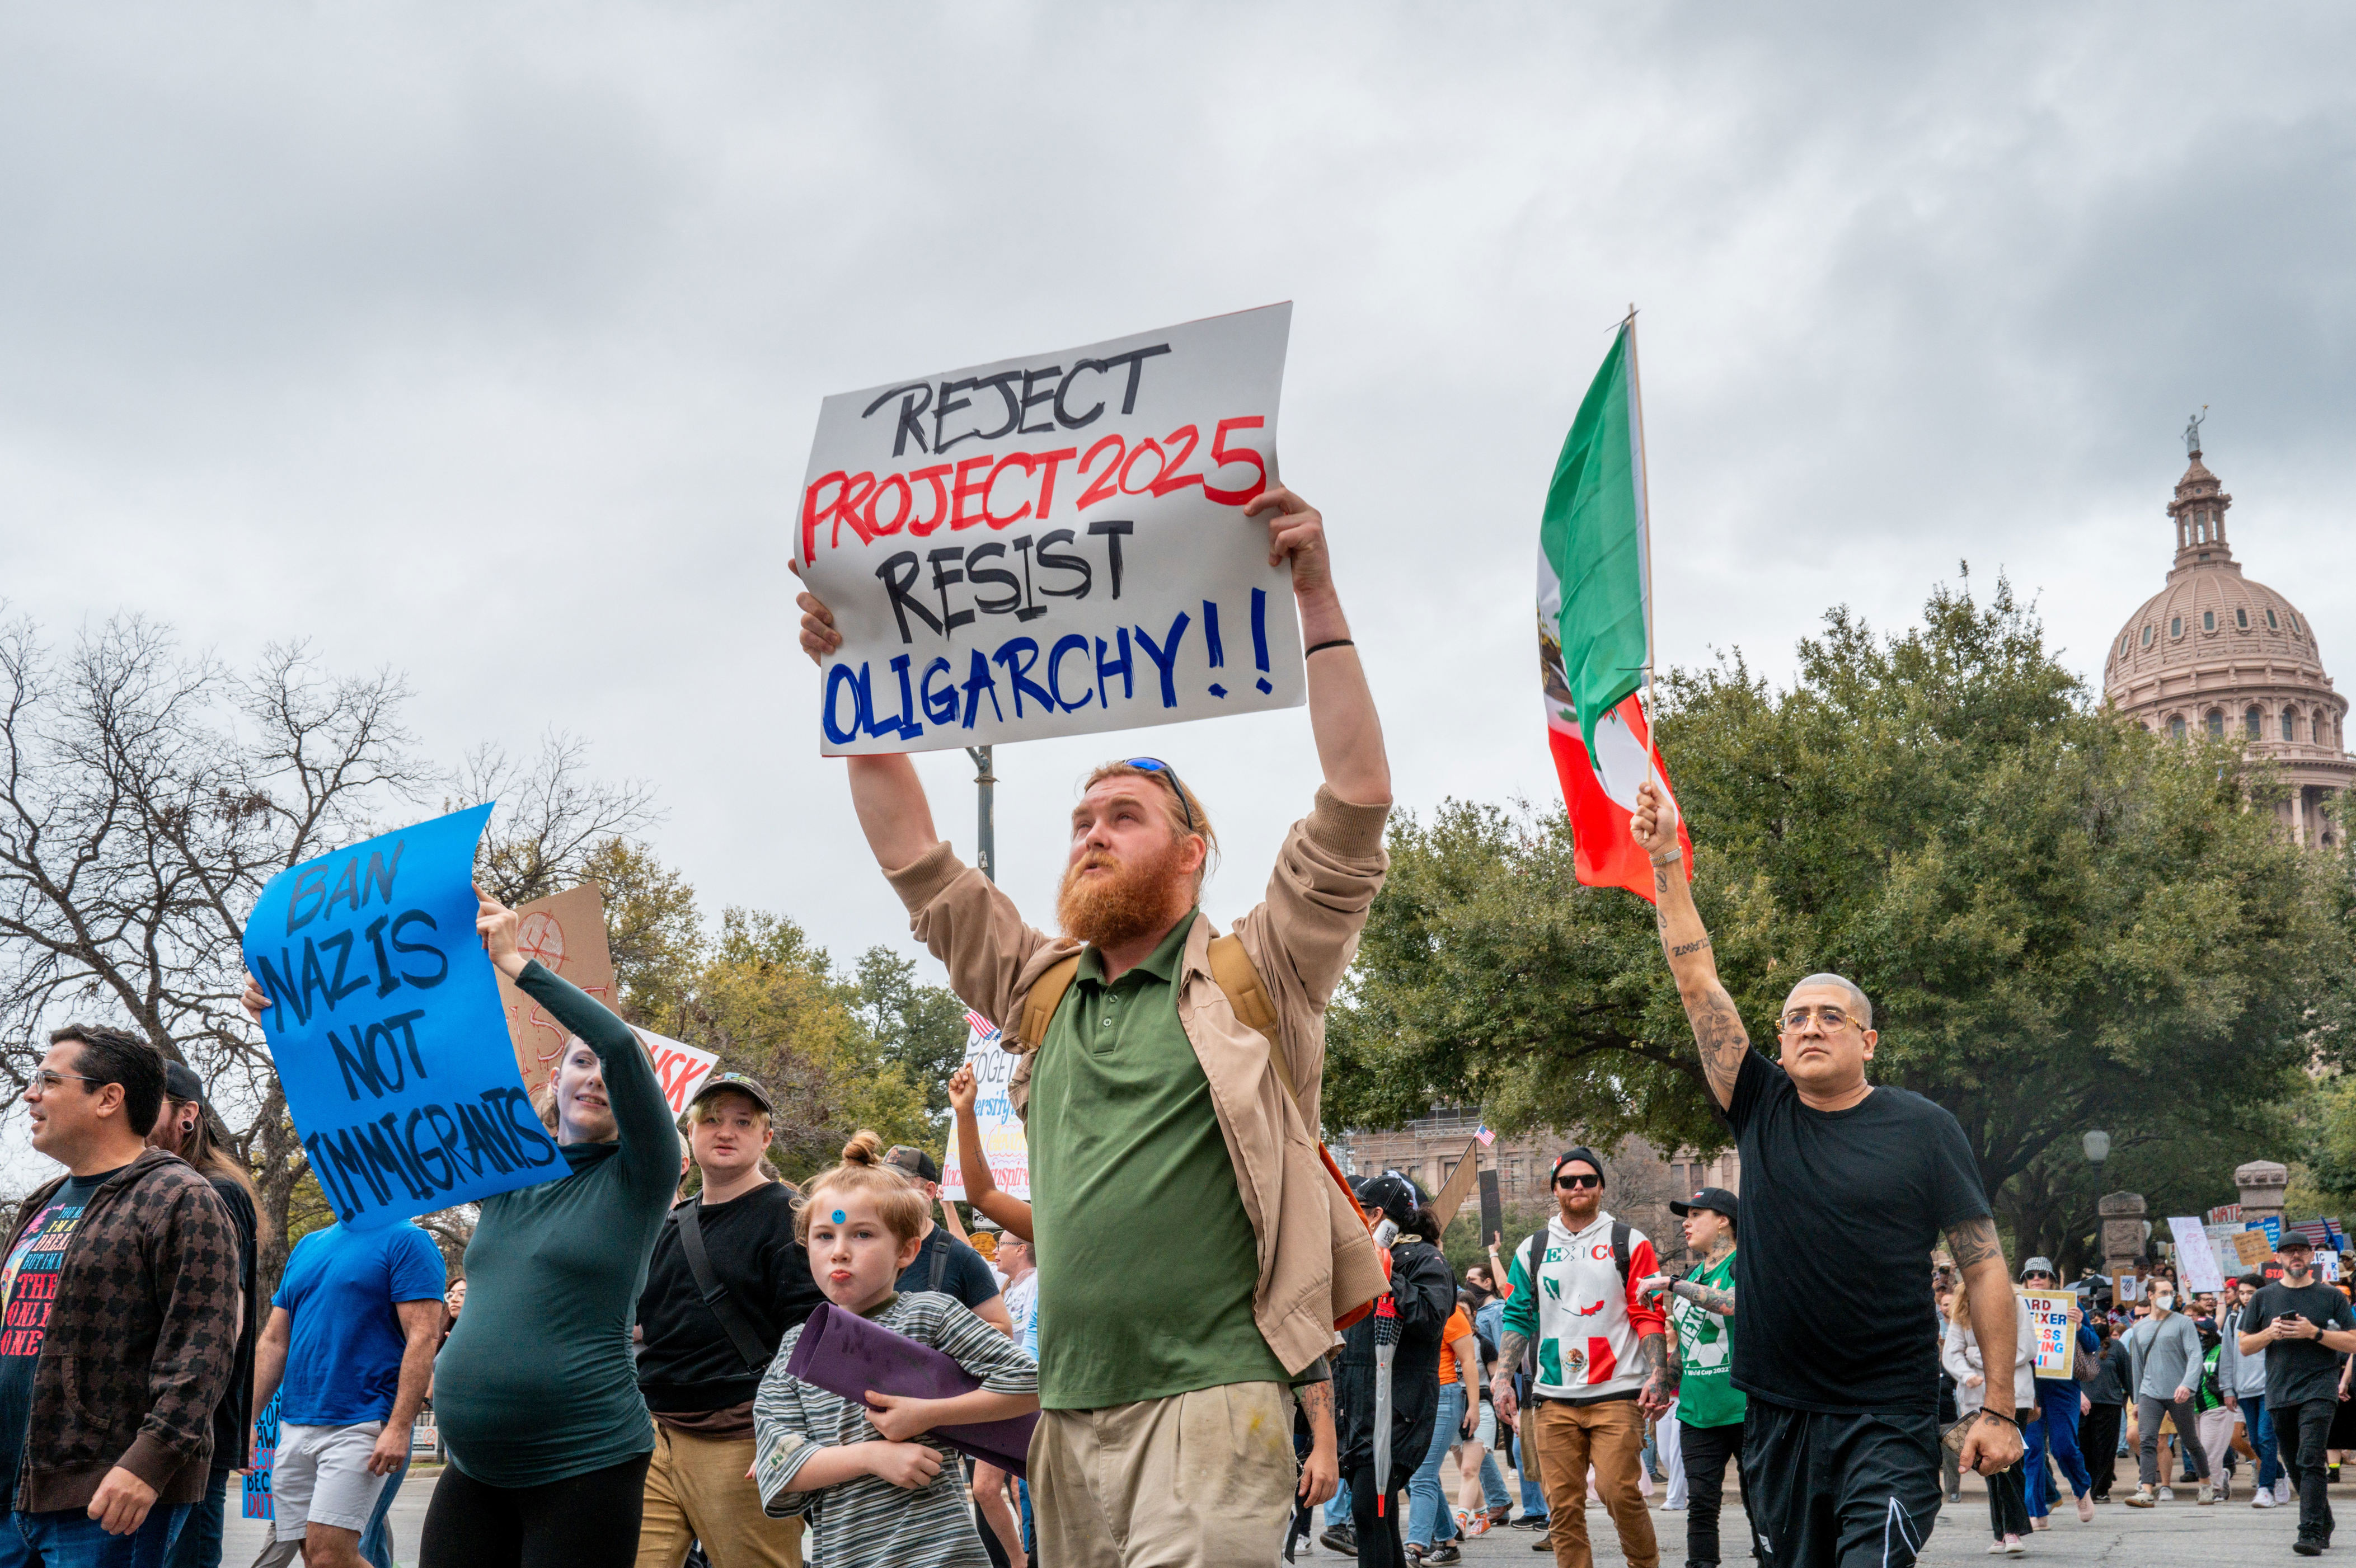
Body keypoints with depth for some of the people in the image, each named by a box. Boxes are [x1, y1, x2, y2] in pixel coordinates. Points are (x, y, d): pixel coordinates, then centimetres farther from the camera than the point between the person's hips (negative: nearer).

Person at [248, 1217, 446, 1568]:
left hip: (361, 1425, -7)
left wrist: (399, 1427, -20)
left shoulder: (406, 1241, -3)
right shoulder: (307, 1246, 19)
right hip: (295, 1425, 7)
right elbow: (274, 1341, 19)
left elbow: (424, 1338, -12)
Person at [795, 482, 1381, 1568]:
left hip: (1209, 1398, -5)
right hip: (1070, 1413, 6)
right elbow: (915, 861, 18)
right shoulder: (1043, 992, 16)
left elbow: (1358, 805, -8)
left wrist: (1316, 602, -12)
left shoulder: (1255, 980, 2)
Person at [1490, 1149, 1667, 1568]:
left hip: (1617, 1392, -3)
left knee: (1619, 1490, -13)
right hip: (1554, 1398, 3)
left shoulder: (1629, 1243, 6)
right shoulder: (1533, 1250, 13)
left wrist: (1658, 1375, -8)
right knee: (1563, 1502, 0)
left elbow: (1649, 1316, 3)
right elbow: (1518, 1318, 14)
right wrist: (1502, 1377, 4)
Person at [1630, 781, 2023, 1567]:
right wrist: (1667, 860, -3)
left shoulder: (1923, 1129, -2)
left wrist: (2000, 1409, -6)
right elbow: (1697, 982, 2)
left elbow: (1985, 1267, -1)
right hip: (1777, 1415, 4)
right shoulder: (1762, 1111, 6)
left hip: (1888, 1421, -4)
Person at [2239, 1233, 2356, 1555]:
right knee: (2295, 1466, 9)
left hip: (2319, 1389, -4)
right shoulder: (2264, 1298, 11)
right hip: (2279, 1393, 4)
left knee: (2311, 1461, -16)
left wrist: (2314, 1332, -13)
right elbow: (2245, 1346, 13)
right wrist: (2271, 1333, -7)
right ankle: (2325, 1523, 26)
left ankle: (2312, 1533, -18)